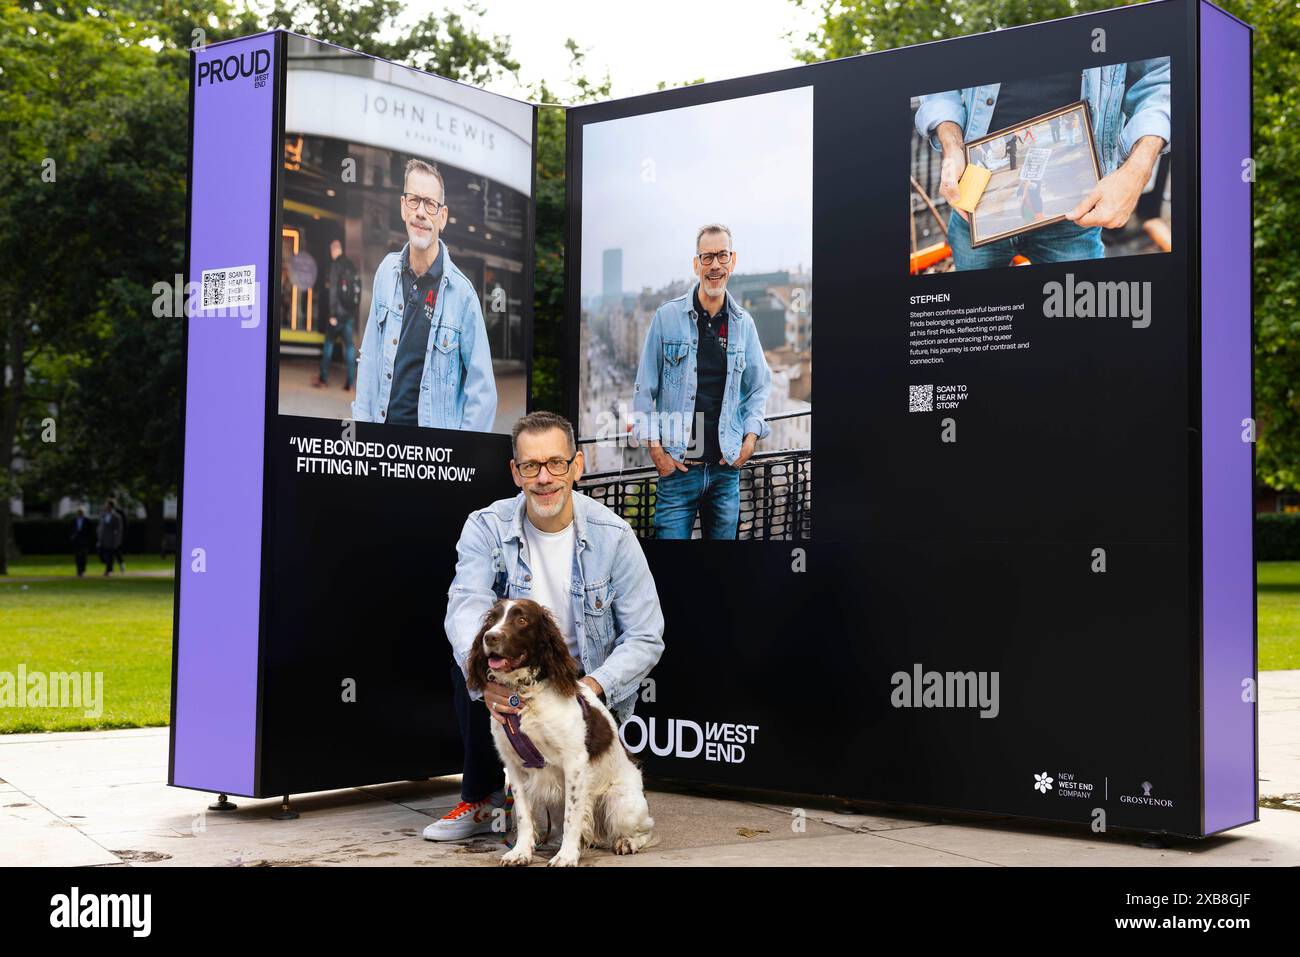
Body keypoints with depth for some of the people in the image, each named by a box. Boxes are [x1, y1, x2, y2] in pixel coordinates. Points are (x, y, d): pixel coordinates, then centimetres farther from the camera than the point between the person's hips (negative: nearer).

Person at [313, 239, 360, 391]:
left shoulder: (336, 265, -8)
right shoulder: (351, 266, 11)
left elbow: (333, 290, -14)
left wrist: (332, 314, -15)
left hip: (339, 310, -5)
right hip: (351, 311, 5)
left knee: (329, 342, 6)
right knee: (349, 344, 4)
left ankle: (323, 378, 8)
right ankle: (349, 383, 0)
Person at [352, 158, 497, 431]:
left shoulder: (462, 293, -12)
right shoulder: (387, 271, 1)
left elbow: (483, 392, -9)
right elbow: (369, 358, 8)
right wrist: (361, 423, 3)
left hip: (436, 437, -4)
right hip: (383, 422, 4)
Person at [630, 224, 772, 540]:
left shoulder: (743, 324, 7)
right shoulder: (667, 316, -2)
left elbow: (759, 386, 16)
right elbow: (645, 388, 0)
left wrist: (751, 437, 2)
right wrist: (656, 449, -6)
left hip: (726, 467, 3)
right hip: (678, 466, -3)